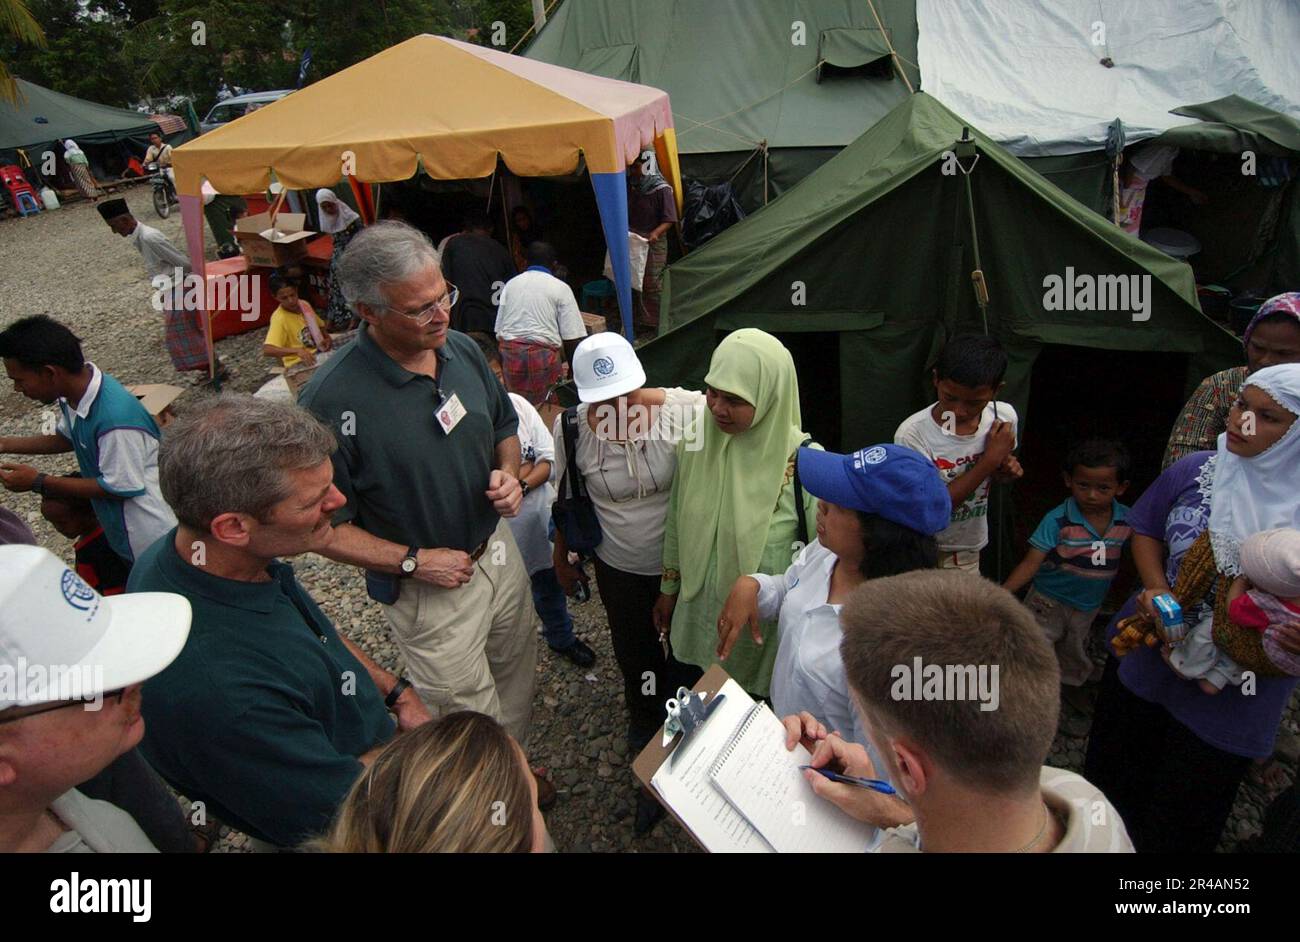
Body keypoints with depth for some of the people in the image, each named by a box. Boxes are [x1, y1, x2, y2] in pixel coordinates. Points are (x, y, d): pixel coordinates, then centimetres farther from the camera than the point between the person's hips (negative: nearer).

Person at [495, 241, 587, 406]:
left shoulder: (510, 284, 15)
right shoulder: (561, 288, 4)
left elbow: (499, 331, 14)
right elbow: (572, 338, -3)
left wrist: (503, 368, 20)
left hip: (509, 351, 4)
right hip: (543, 353, -4)